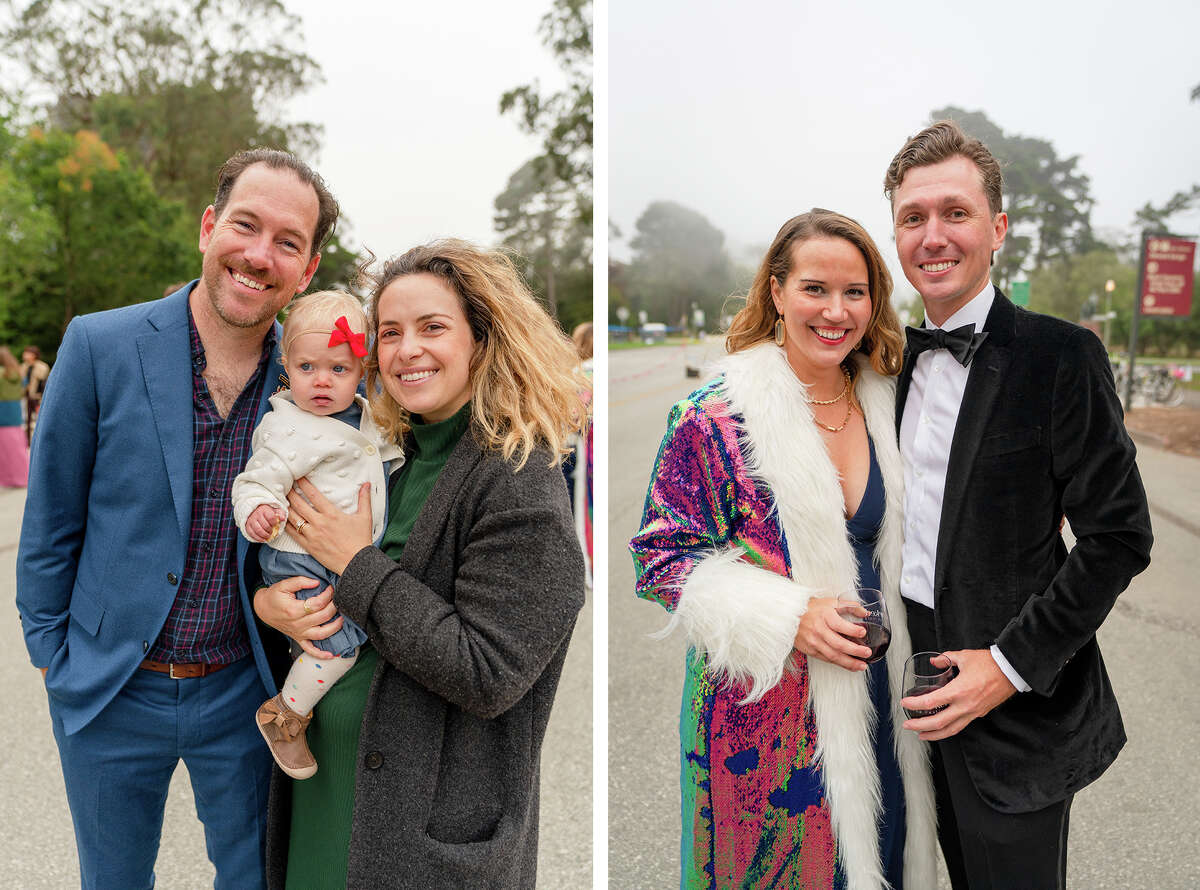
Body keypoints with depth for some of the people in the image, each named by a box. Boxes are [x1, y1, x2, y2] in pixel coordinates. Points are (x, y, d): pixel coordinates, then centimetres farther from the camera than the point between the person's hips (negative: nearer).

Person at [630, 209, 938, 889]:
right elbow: (661, 556, -12)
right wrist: (786, 617, -21)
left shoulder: (883, 406, 4)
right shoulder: (715, 417, -13)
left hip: (876, 701, 5)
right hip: (763, 713, -5)